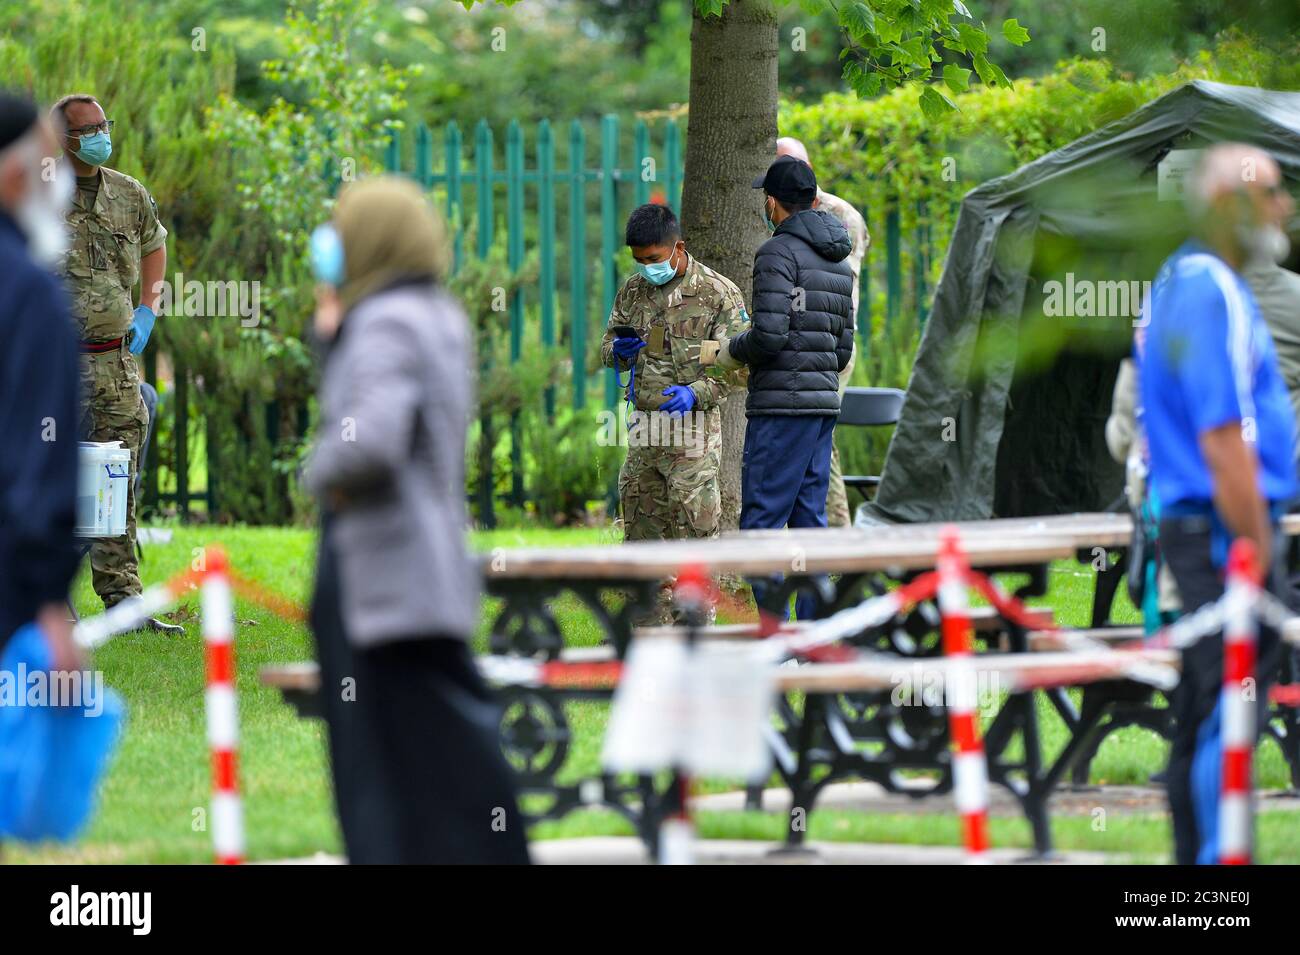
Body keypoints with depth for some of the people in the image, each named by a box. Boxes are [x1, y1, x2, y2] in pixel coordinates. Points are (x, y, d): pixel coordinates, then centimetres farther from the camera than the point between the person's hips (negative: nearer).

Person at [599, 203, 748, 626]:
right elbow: (608, 347, 21)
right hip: (644, 428, 6)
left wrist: (695, 392, -23)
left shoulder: (719, 293, -5)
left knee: (693, 527, -8)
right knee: (642, 528, 9)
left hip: (692, 431, -6)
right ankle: (648, 626, 16)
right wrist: (620, 350, -4)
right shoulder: (632, 292, 11)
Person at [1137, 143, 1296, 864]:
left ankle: (1196, 859, 17)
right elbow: (1225, 442, -22)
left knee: (1201, 723, 13)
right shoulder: (1215, 293, -17)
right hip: (1227, 533, -10)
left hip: (1188, 524, 10)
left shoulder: (1175, 283, 16)